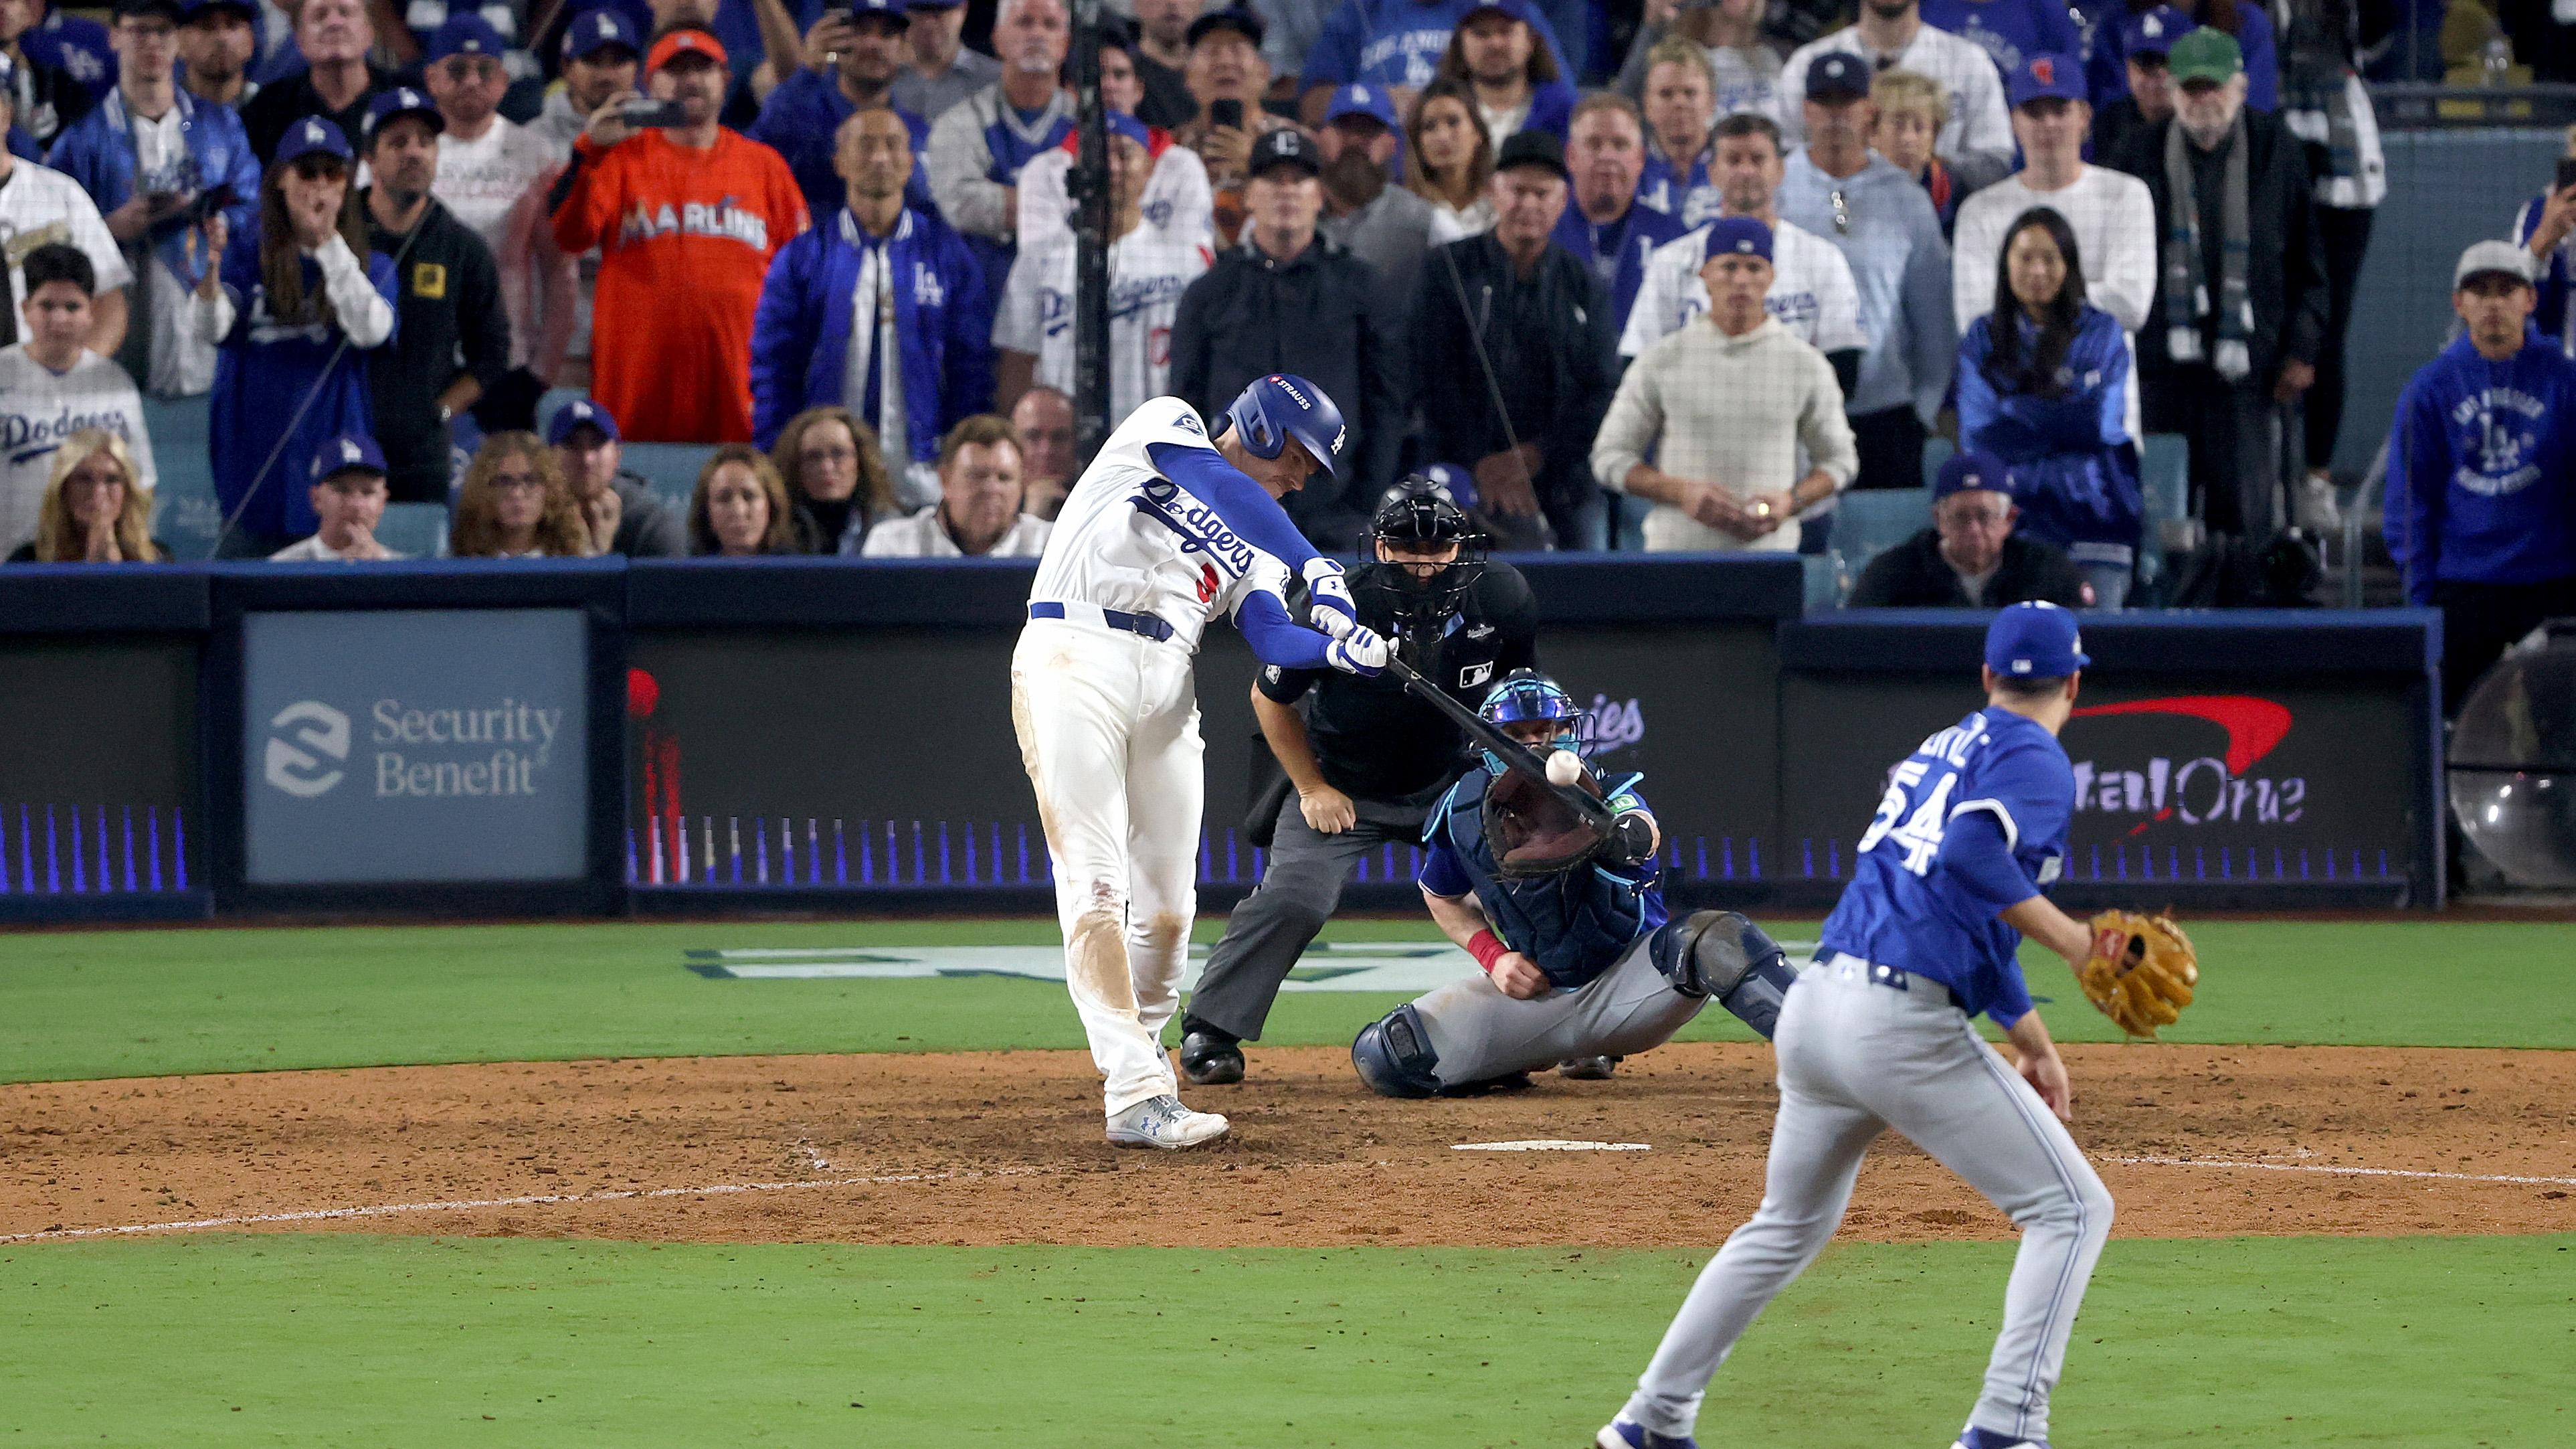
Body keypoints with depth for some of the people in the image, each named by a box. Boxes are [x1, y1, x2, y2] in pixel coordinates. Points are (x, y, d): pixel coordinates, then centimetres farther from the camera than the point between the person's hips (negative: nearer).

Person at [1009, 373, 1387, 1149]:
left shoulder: (1256, 545, 24)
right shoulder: (1166, 427, 8)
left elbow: (1270, 637, 5)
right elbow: (1227, 490, -13)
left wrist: (1337, 651, -16)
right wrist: (1318, 571, -23)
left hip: (1166, 691, 7)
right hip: (1075, 662, -7)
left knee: (1167, 900, 3)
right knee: (1096, 882, -13)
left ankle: (1136, 1052, 26)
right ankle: (1137, 1093, -21)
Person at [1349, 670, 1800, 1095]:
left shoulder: (1609, 791, -15)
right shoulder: (1462, 810, -4)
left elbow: (1641, 841, -42)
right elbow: (1442, 895, 16)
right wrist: (1492, 955, -3)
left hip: (1627, 986, -5)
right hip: (1537, 991, 5)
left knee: (1713, 938, -36)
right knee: (1381, 1057, -8)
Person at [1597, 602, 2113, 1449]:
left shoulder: (1940, 751, 24)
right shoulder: (2035, 761, -3)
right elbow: (1970, 852, -23)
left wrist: (2032, 1041, 34)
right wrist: (2067, 939, -17)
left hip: (1813, 1008, 8)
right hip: (1905, 1028, -8)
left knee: (1789, 1226, 27)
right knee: (2072, 1210, 0)